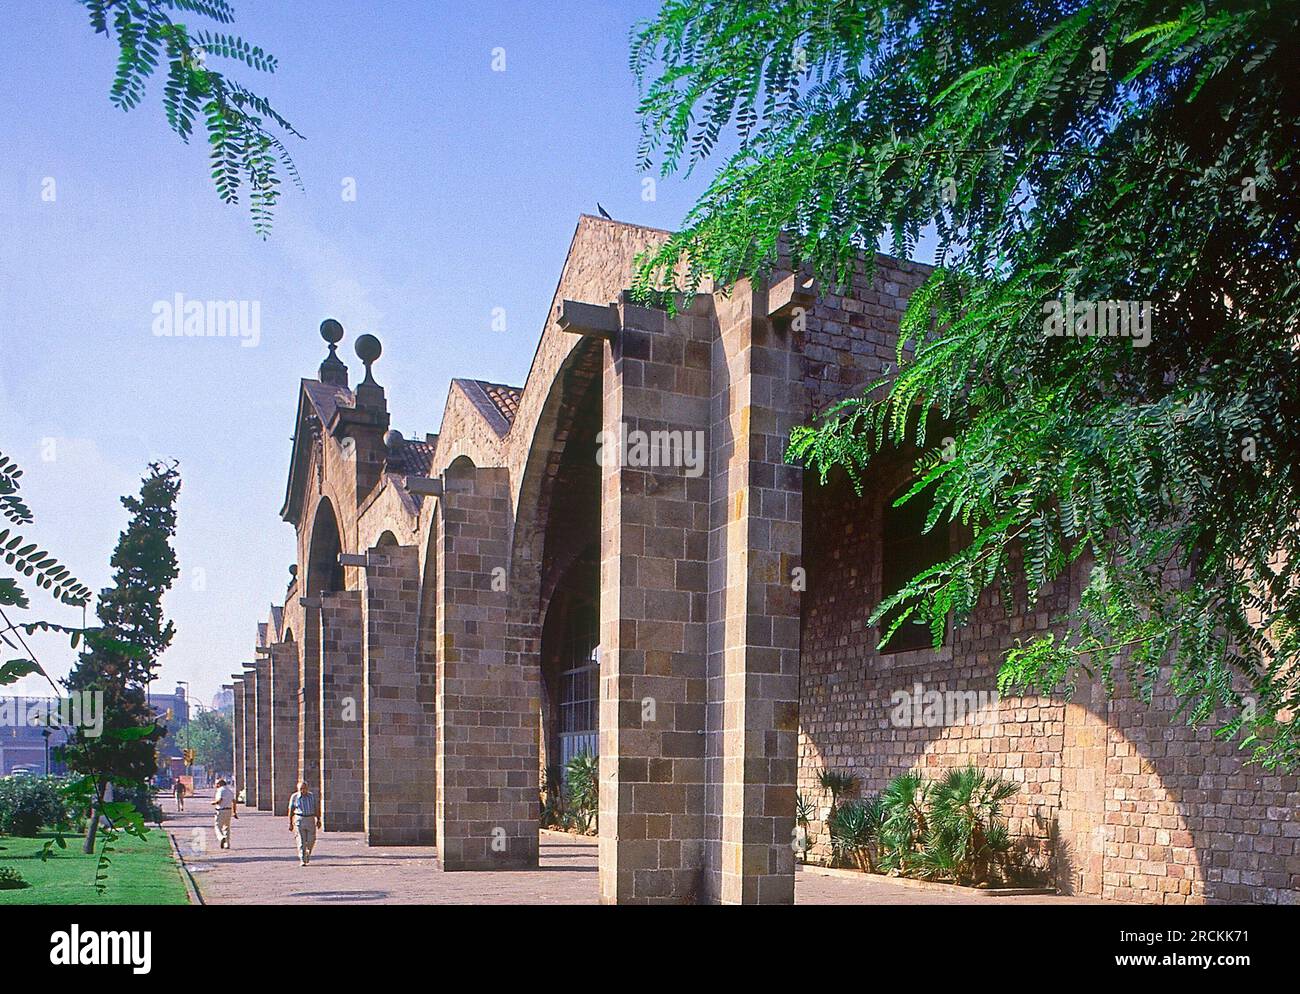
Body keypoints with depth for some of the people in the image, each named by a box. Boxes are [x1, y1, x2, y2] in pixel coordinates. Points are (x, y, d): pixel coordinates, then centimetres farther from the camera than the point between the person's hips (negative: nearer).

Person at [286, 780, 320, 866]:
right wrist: (290, 823, -1)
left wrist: (318, 820, 5)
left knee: (311, 840, 1)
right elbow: (291, 811, 3)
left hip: (311, 819, 2)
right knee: (301, 841, -9)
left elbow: (316, 808, 10)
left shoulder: (312, 796, 7)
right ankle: (302, 860, -8)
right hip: (299, 820, -2)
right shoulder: (294, 797, 1)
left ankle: (308, 853, 31)